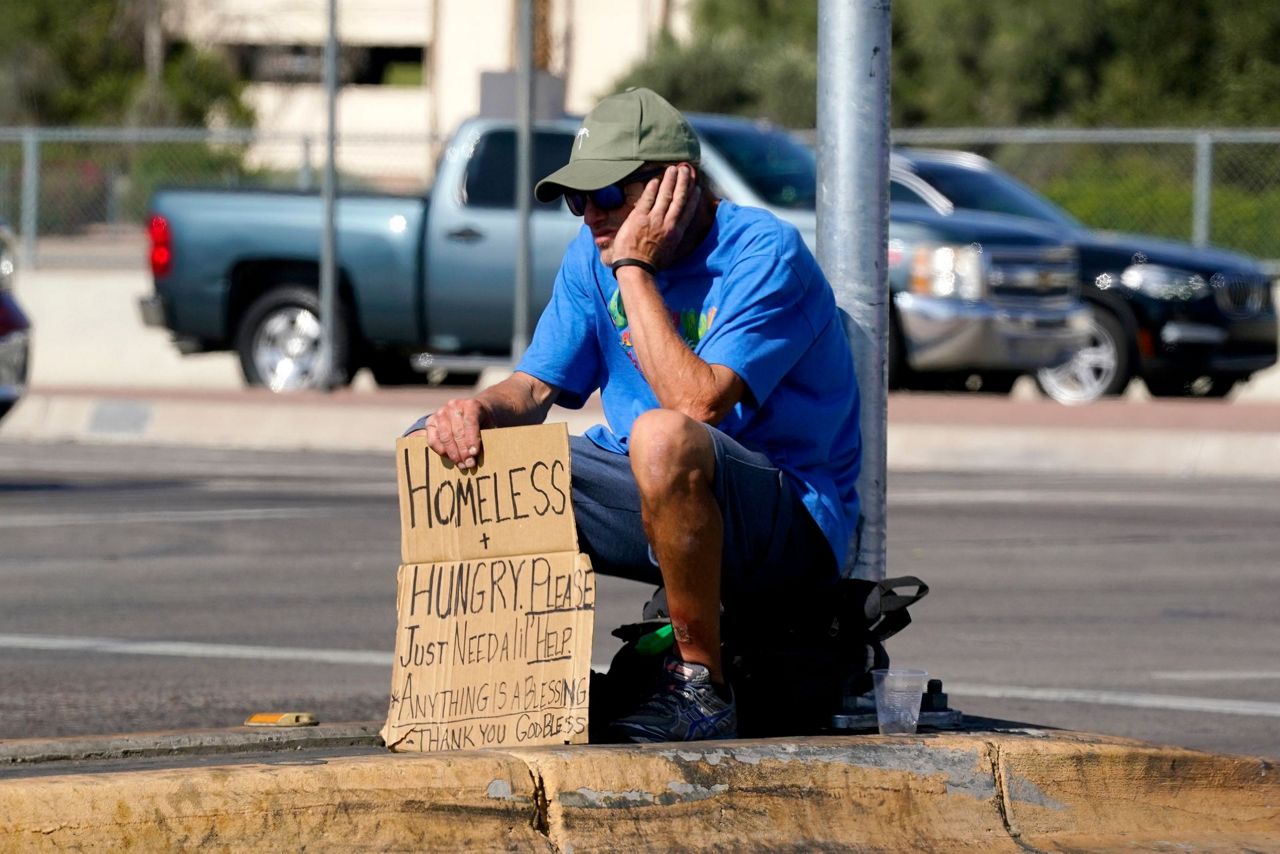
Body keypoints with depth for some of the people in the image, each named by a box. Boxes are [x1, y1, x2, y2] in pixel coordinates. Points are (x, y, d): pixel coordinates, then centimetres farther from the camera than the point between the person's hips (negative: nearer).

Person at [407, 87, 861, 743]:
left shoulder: (765, 254, -18)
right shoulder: (596, 250, 5)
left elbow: (697, 402, -30)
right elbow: (535, 387, 6)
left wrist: (634, 269, -22)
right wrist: (479, 411, -18)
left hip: (791, 528, -7)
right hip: (650, 491, 7)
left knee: (662, 436, -41)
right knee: (440, 445, -2)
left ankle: (702, 688, -27)